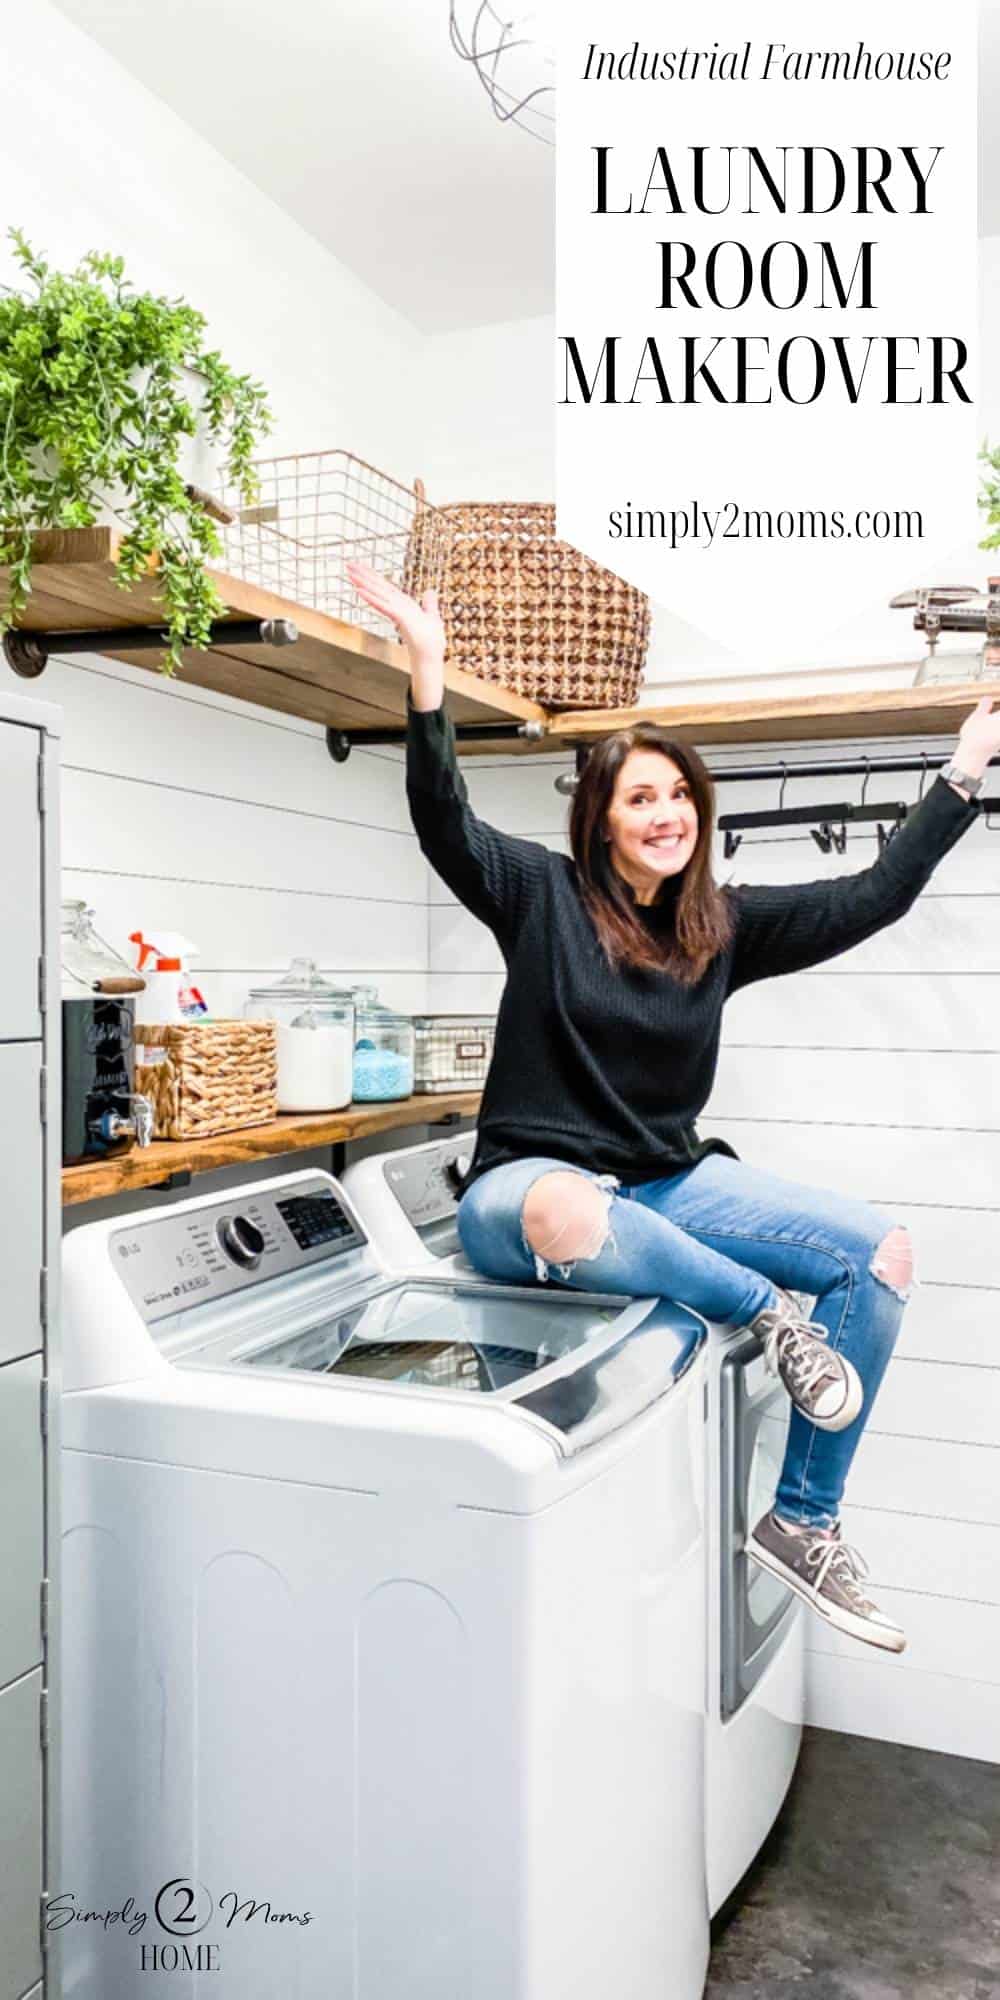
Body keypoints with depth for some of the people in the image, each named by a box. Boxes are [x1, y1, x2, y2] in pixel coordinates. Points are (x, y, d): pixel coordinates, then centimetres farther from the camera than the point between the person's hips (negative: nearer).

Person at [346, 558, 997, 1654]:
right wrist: (426, 665, -28)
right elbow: (444, 822, -17)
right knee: (567, 1214, -44)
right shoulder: (544, 894, -3)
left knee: (883, 1251, -11)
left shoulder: (722, 925, 7)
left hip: (669, 1182, 5)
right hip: (531, 1185, -4)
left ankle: (802, 1520, 1)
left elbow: (873, 896, 8)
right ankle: (767, 1308, -16)